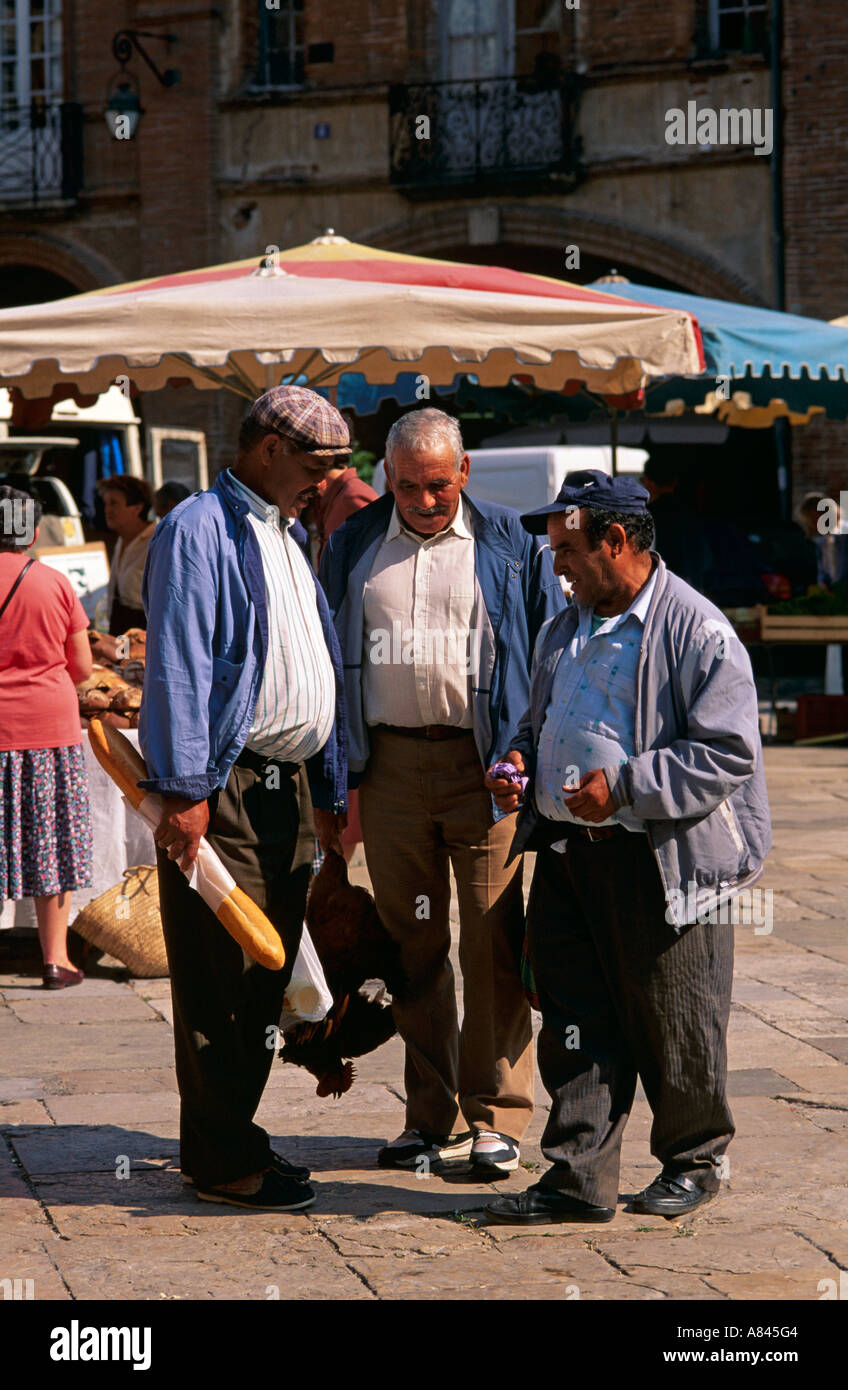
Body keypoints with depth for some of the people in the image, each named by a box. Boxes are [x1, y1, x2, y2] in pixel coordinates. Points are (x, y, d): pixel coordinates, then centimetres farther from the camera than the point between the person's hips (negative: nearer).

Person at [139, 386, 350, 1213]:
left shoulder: (286, 542, 20)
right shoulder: (200, 532, -8)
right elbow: (177, 668, -15)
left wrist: (328, 791, 21)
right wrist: (185, 789, -20)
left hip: (286, 789, 9)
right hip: (223, 788, -9)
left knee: (265, 976, 12)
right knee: (221, 980, -4)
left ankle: (232, 1140, 21)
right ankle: (223, 1163, 1)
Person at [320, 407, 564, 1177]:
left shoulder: (509, 544, 4)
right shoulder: (355, 546, 11)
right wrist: (336, 766, 8)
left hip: (483, 764, -3)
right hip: (389, 762, 3)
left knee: (493, 942, -4)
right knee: (412, 946, 8)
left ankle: (496, 1115, 4)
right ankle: (431, 1114, 16)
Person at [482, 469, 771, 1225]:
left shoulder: (698, 632, -11)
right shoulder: (565, 631, 15)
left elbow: (729, 753, -16)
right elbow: (540, 723, 28)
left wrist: (625, 786, -21)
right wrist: (518, 764, 5)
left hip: (662, 863, -7)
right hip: (568, 852, 7)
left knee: (672, 1027, 5)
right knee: (575, 1022, 5)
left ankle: (694, 1158, 24)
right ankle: (580, 1176, 9)